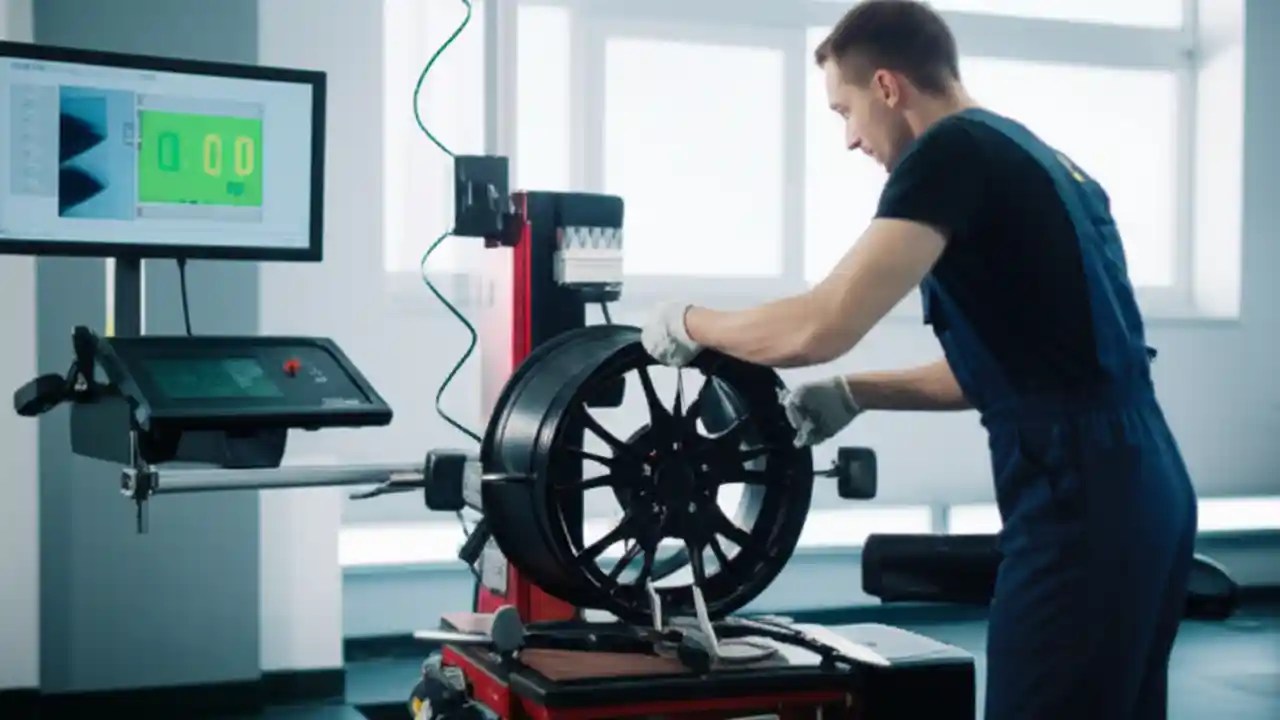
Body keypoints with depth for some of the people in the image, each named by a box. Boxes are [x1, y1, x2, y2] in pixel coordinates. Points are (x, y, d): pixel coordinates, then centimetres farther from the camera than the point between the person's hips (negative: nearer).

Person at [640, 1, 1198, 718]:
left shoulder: (954, 150, -10)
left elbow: (823, 326, -17)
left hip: (1080, 502, -9)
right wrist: (855, 393, 23)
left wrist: (689, 324, 0)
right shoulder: (1037, 158, 18)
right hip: (1143, 488, 9)